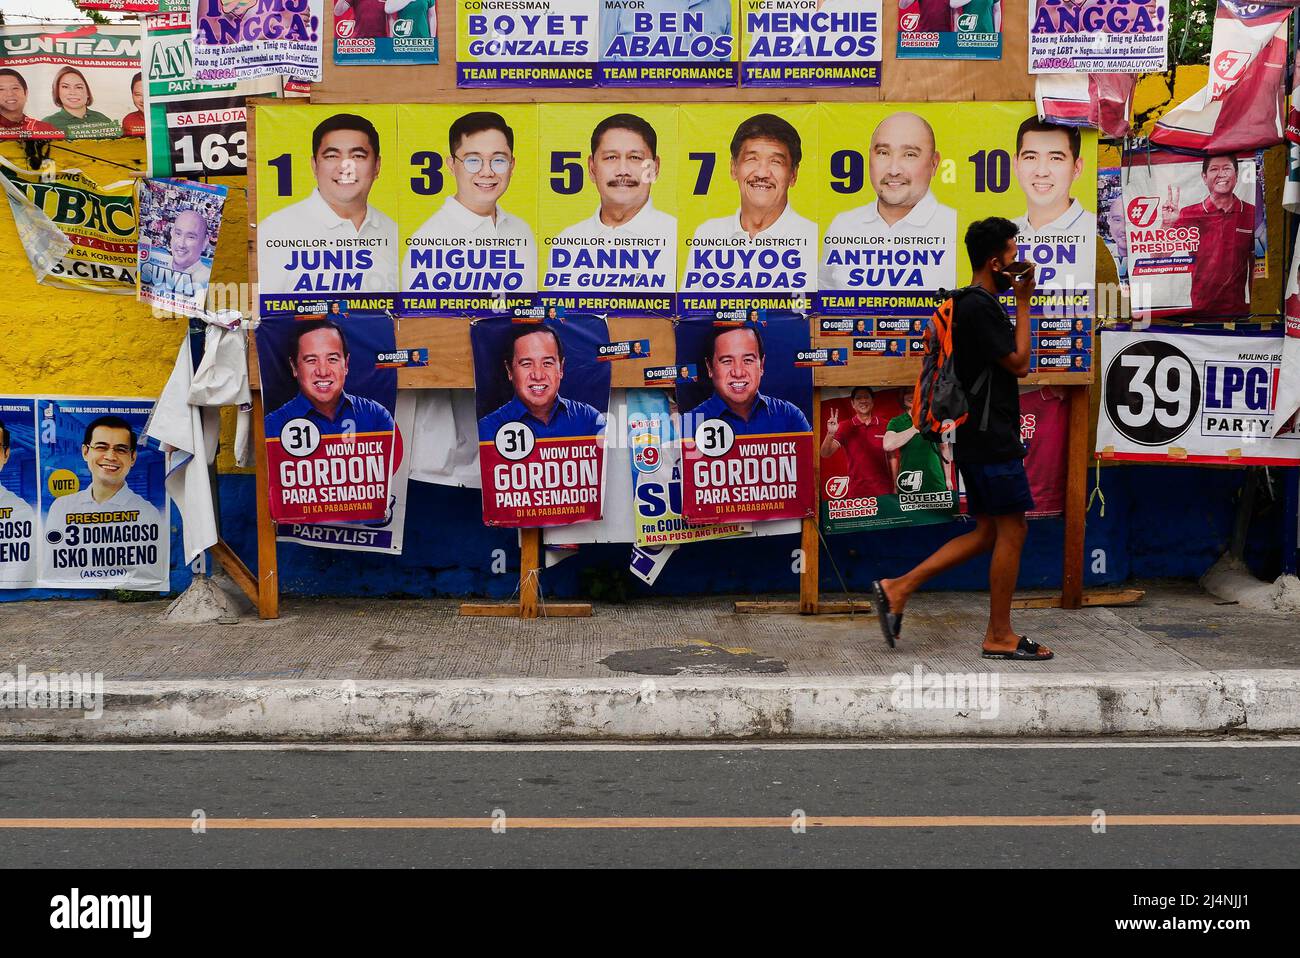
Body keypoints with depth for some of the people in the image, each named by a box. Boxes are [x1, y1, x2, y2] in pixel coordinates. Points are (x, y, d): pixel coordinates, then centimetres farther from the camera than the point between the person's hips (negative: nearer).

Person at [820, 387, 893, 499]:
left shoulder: (884, 426, 4)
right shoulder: (845, 427, 1)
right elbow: (825, 454, -6)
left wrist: (895, 487, 5)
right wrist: (830, 434, -25)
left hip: (883, 490, 1)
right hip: (856, 492, -1)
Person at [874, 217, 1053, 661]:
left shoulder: (975, 304, 16)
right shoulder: (980, 307, -17)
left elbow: (1015, 365, 20)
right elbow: (1018, 363, -13)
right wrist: (1023, 302, -9)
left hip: (981, 437, 10)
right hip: (993, 438, -10)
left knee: (989, 533, 14)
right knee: (1012, 530, -1)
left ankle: (898, 588, 10)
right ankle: (1000, 637, 8)